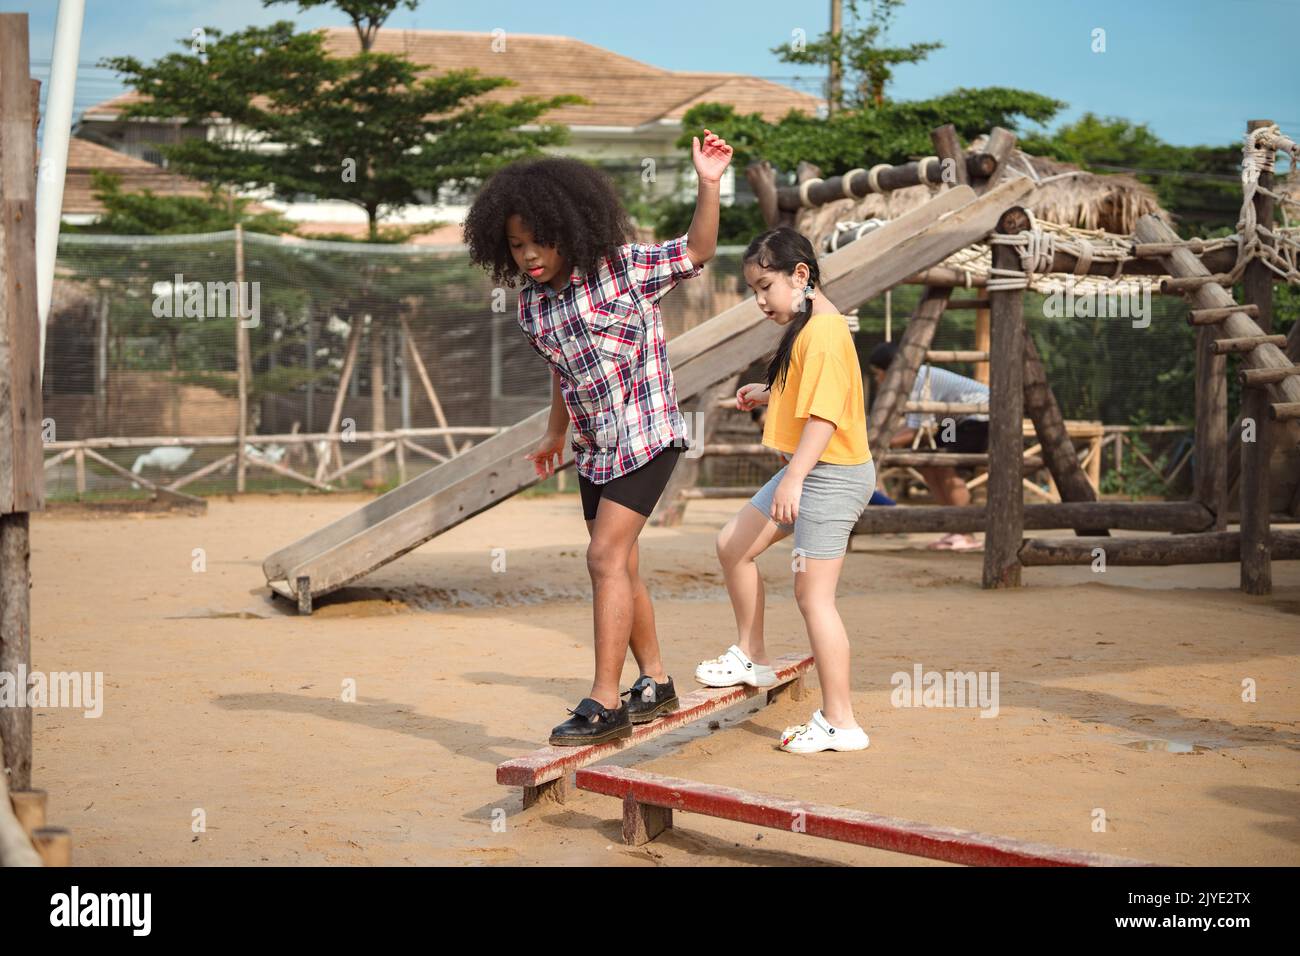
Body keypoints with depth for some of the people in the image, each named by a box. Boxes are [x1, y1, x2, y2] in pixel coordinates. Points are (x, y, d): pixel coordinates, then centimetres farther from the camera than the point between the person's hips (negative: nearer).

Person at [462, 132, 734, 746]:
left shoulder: (621, 266, -13)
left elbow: (697, 252, -17)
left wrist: (709, 185, -29)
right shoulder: (531, 303, 5)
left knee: (606, 557, -16)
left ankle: (605, 703, -14)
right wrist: (555, 434, 24)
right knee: (618, 565, 14)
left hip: (645, 434, -7)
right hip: (595, 445, 8)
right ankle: (655, 683, 29)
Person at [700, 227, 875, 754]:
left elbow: (825, 413, -26)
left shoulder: (823, 330, -18)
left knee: (813, 594, -8)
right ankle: (751, 657, 28)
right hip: (805, 472, 11)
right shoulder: (805, 327, 14)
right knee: (733, 544, 14)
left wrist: (794, 478, -31)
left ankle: (839, 721, -2)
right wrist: (768, 394, 17)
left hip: (831, 474, -11)